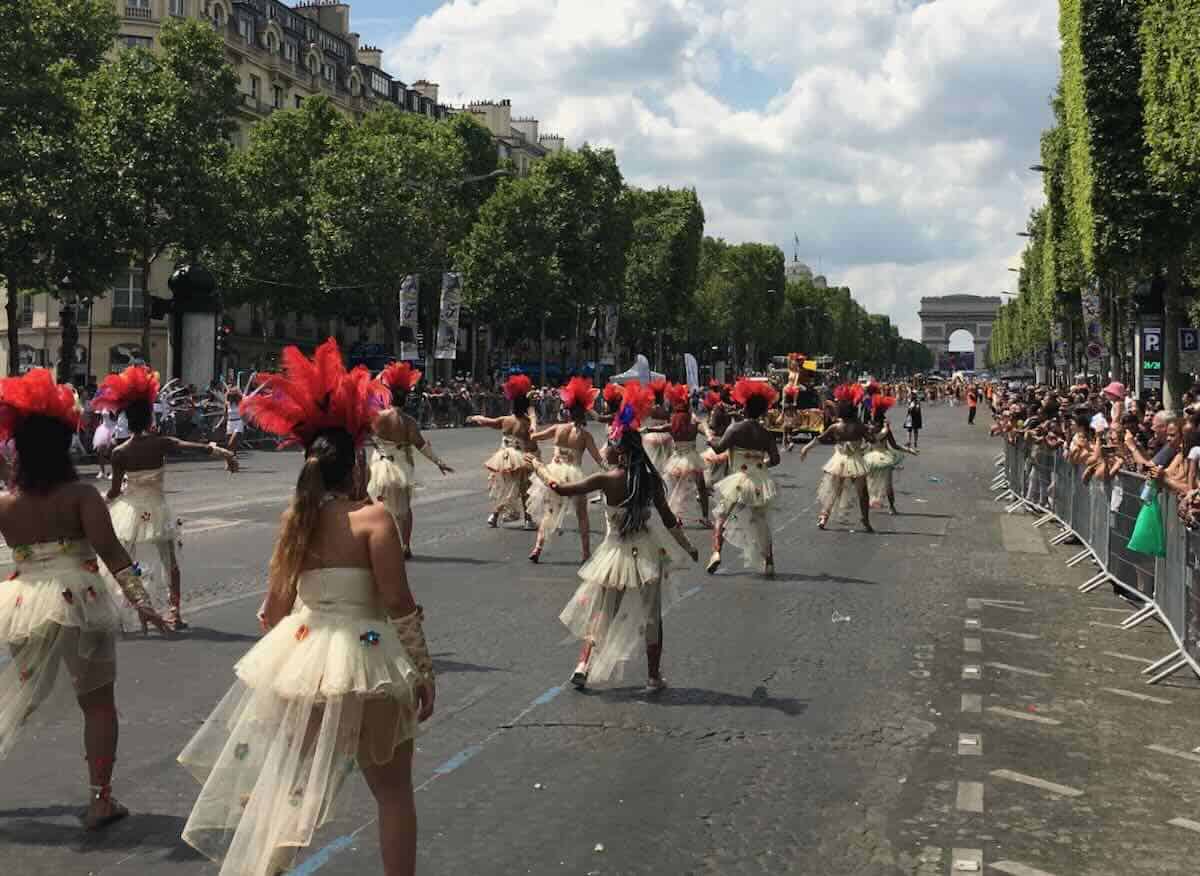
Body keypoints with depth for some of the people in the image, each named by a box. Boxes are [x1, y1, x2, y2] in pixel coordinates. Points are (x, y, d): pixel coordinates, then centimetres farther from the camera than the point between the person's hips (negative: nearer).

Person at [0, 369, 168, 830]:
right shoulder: (81, 495, -9)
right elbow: (109, 550, -16)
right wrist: (139, 598, -16)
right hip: (81, 601, -3)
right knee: (97, 702, 9)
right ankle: (101, 799, 10)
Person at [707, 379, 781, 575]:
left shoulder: (735, 429, -9)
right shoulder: (765, 434, 1)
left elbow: (719, 448, -14)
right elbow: (775, 458, -3)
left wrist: (711, 441, 6)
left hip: (738, 481, -3)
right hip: (760, 482, 3)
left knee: (722, 517, 11)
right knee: (762, 524, 15)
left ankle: (716, 552, -7)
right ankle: (769, 562, 11)